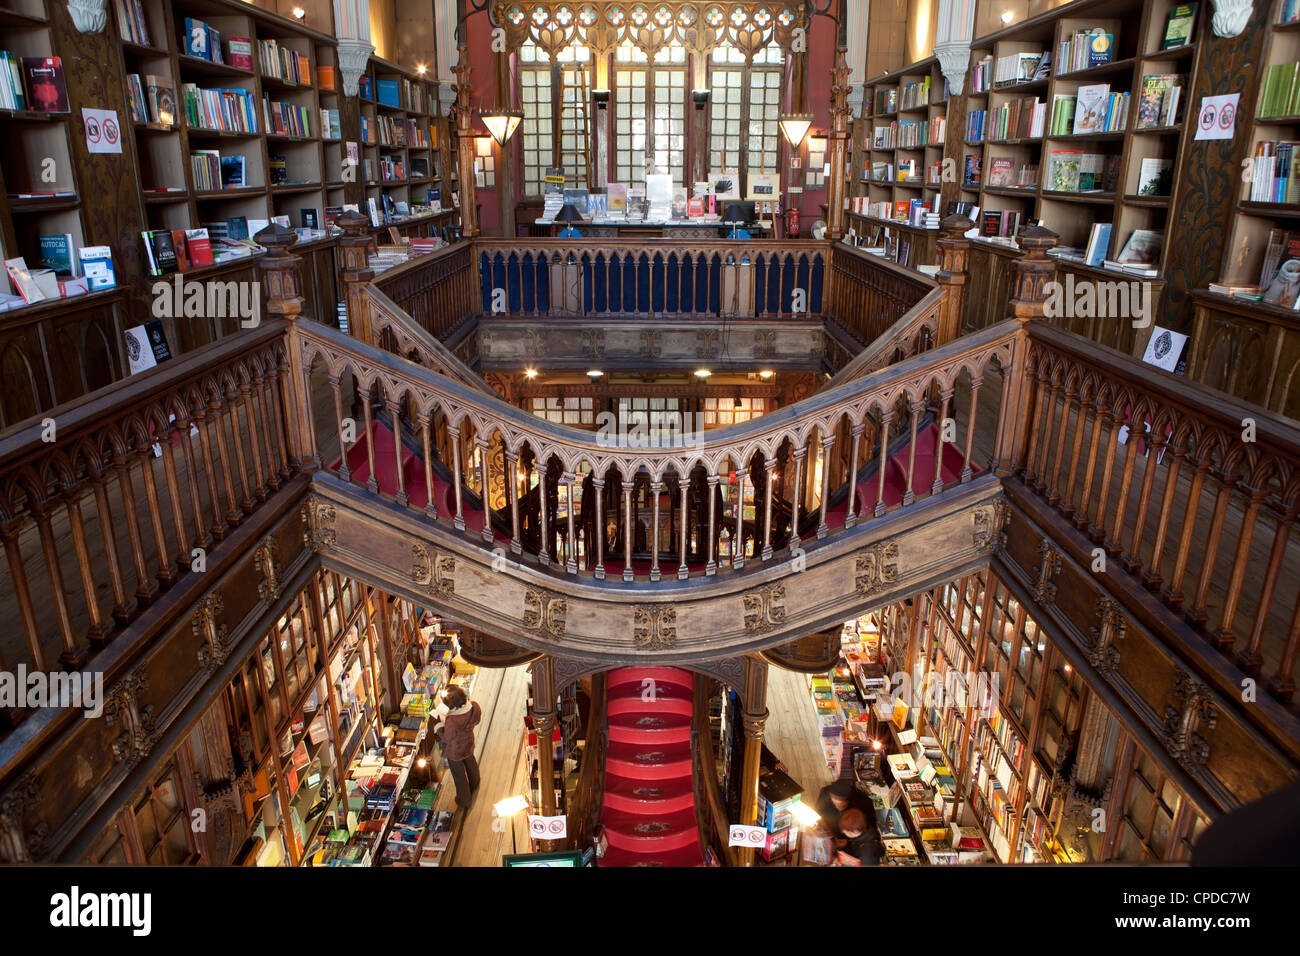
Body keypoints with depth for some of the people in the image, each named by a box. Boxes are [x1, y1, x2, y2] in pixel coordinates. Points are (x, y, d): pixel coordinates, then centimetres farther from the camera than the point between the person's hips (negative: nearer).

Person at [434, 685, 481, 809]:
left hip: (455, 751, -5)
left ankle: (465, 801, 46)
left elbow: (447, 738, -25)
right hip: (469, 742, 5)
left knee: (459, 774, 22)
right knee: (470, 762, 36)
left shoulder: (451, 721, -45)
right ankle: (474, 785, 66)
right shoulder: (475, 706, -28)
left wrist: (438, 725, -16)